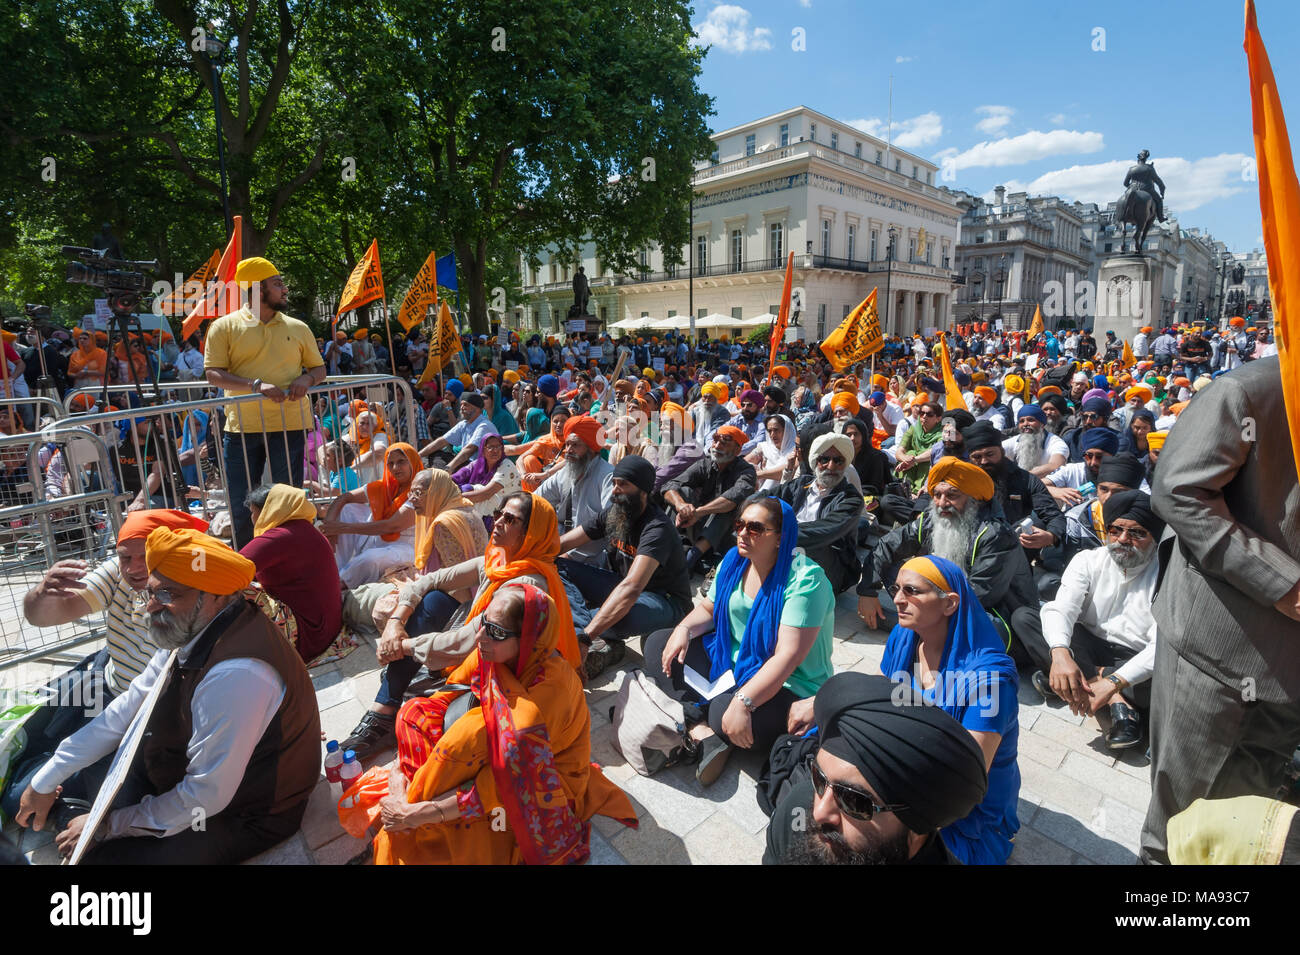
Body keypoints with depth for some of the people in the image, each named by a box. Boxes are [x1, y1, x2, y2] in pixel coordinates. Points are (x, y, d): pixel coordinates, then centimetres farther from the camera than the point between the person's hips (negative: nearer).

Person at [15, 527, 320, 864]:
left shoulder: (237, 675, -37)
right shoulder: (191, 631, -7)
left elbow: (206, 795, -28)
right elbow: (127, 710, 5)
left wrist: (109, 826, -12)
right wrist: (45, 781, 10)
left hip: (245, 819, -8)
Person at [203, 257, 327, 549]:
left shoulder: (298, 328, 12)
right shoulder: (225, 327, 3)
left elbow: (319, 368, 17)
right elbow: (213, 373, -4)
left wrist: (307, 379, -7)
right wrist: (256, 386, -19)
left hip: (288, 425, 2)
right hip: (242, 427, -1)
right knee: (240, 504, 6)